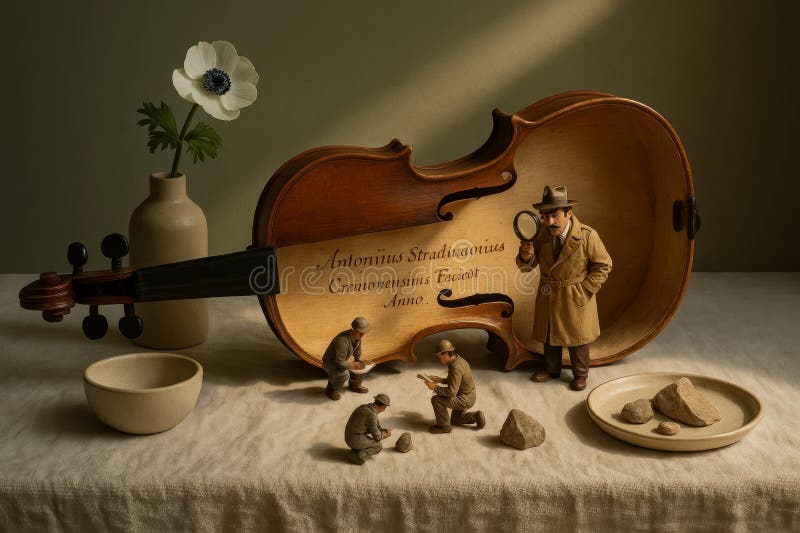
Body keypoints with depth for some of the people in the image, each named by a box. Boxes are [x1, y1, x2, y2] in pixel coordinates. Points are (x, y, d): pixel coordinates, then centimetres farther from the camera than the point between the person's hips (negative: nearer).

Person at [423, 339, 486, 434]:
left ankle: (444, 426, -3)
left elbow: (452, 392, -32)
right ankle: (476, 417, 16)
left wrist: (435, 387, -23)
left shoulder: (456, 368, -30)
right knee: (455, 420, 26)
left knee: (436, 399, -18)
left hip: (464, 400, -10)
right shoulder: (458, 360, 1)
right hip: (467, 397, 10)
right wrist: (440, 380, 7)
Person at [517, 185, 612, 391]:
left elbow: (603, 265, -10)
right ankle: (552, 369, 42)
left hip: (576, 297, -3)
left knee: (577, 335, 14)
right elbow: (526, 266, -10)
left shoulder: (587, 236, -24)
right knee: (549, 331, 20)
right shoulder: (541, 233, -15)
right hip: (548, 295, 4)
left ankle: (580, 374, 34)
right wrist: (525, 256, -34)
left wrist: (584, 291, -13)